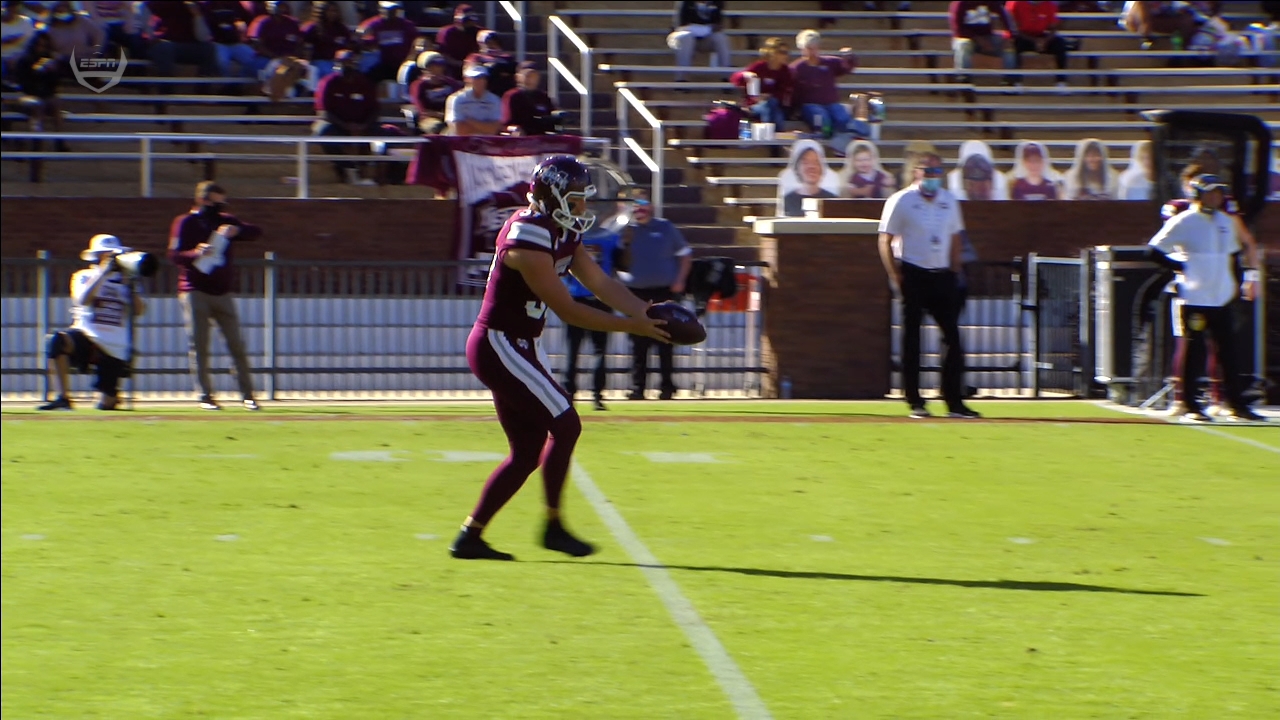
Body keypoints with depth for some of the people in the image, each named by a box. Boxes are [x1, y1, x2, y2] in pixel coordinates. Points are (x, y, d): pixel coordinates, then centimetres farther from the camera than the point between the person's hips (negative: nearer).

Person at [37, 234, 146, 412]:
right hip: (87, 337, -2)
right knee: (57, 340, -37)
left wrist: (130, 284, -12)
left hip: (115, 349, 2)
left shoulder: (124, 282, 12)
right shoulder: (84, 277, 6)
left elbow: (139, 310, -1)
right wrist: (104, 270, -16)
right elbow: (83, 299, -15)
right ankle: (63, 398, -30)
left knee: (106, 404, -5)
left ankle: (111, 396, 34)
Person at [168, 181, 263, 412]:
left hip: (223, 292, 3)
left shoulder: (226, 221, 11)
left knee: (236, 344, 0)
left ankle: (247, 394, 4)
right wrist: (195, 253, -27)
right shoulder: (185, 223, -1)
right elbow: (174, 255, -7)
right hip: (195, 291, -3)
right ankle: (205, 396, -1)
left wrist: (237, 231, -14)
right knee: (198, 347, -5)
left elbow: (256, 232, 5)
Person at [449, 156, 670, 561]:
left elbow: (601, 283, 8)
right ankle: (553, 527, 2)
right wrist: (631, 327, -22)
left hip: (519, 347, 10)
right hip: (499, 346, -10)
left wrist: (648, 313, -7)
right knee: (565, 424, -11)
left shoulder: (562, 234, 9)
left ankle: (470, 536, 13)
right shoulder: (528, 240, -22)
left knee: (528, 451, 9)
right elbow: (567, 310, -23)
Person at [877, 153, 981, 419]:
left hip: (942, 276, 4)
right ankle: (915, 402, 5)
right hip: (913, 275, -4)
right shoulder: (902, 201, -4)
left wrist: (954, 272, 10)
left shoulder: (949, 201, 10)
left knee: (953, 337, -1)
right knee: (911, 338, 0)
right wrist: (895, 277, -11)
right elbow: (886, 241, -4)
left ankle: (955, 402, 2)